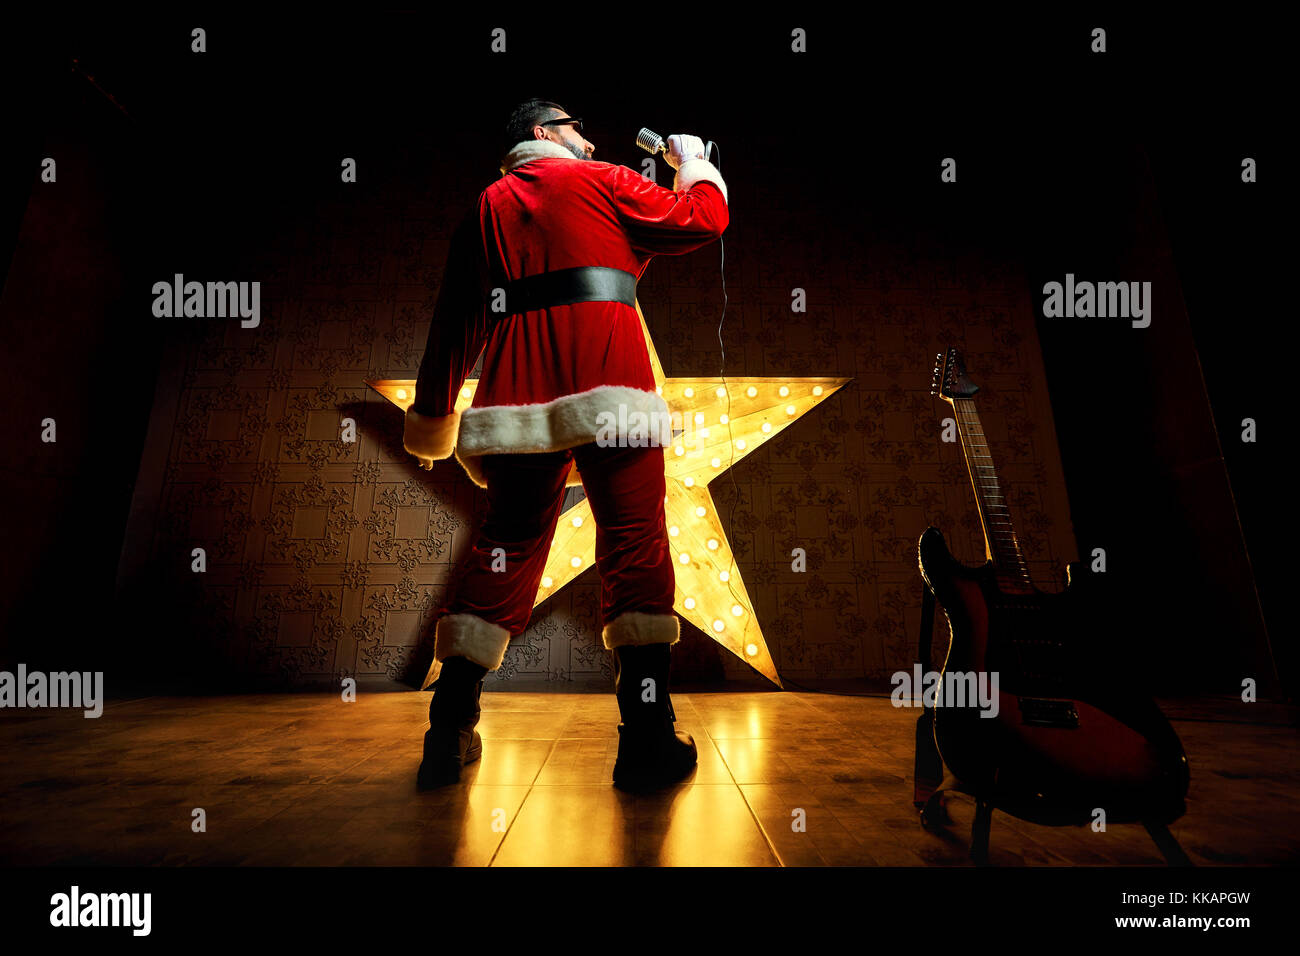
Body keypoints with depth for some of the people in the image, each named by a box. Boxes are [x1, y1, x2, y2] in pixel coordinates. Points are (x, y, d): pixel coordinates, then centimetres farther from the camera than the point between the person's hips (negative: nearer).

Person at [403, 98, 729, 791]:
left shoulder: (486, 207, 24)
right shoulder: (600, 180, 13)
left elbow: (454, 318, 20)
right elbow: (704, 218, 13)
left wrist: (433, 419, 24)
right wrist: (694, 163, 35)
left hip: (519, 396, 5)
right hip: (607, 384, -4)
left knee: (508, 545, 7)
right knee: (635, 543, -3)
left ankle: (448, 738, 9)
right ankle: (646, 739, -2)